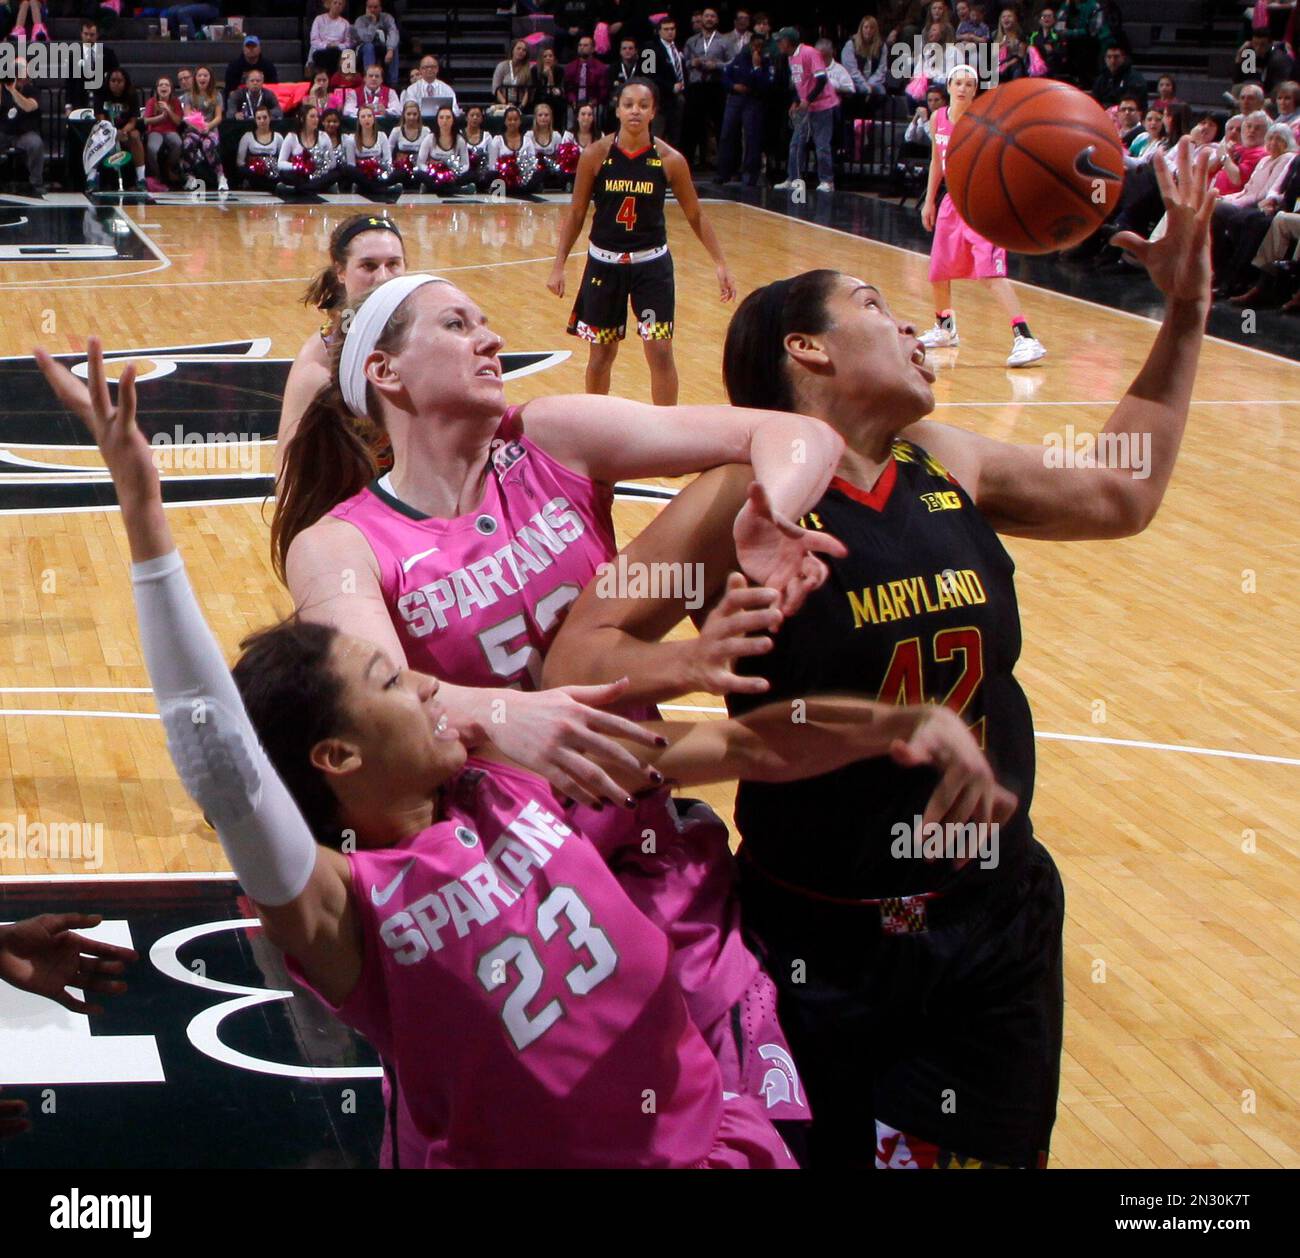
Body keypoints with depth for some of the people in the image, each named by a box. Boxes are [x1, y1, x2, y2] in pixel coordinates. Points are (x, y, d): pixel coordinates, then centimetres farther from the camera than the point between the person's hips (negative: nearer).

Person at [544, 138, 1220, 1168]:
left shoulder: (953, 466, 4)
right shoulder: (749, 498, -13)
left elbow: (1123, 494, 20)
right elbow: (578, 653, -16)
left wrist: (1185, 317, 17)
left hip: (997, 925, 5)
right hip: (823, 952, -5)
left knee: (992, 1148, 14)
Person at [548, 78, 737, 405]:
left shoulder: (669, 160, -10)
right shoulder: (595, 155, -10)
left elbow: (695, 215, 1)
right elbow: (576, 213, 0)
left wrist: (720, 263, -1)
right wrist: (558, 266, -3)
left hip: (651, 263, -1)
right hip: (604, 263, 1)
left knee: (660, 351, -6)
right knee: (601, 353, 10)